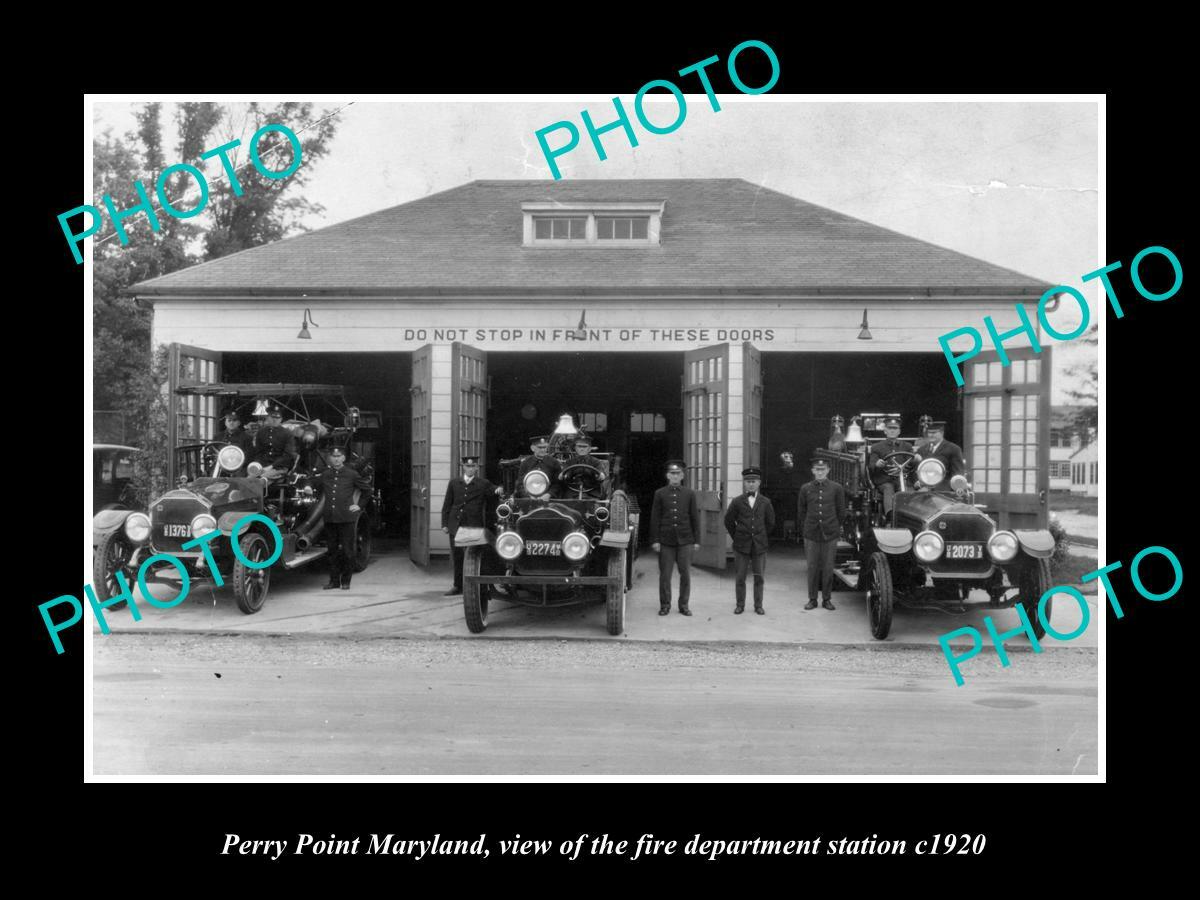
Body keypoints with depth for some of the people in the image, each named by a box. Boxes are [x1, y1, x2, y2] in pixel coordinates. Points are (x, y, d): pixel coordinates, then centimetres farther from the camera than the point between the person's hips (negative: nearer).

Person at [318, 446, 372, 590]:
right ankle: (334, 580, 15)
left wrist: (359, 505, 6)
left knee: (347, 550, 0)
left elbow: (367, 488, 9)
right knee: (332, 550, 8)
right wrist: (323, 504, 17)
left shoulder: (351, 473, -1)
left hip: (346, 517, -3)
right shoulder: (324, 475, 9)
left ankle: (346, 581, 9)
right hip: (329, 518, 3)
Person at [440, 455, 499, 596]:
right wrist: (444, 524, 6)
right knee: (457, 557, 8)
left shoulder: (484, 484, 5)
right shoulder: (454, 483, 13)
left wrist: (498, 490, -20)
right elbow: (447, 505, 12)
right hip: (455, 526, 3)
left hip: (473, 527, -3)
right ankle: (458, 586, 17)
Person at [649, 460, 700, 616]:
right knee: (664, 574, 3)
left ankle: (684, 605, 13)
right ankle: (665, 605, 14)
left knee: (685, 574, 3)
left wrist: (697, 540, 3)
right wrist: (655, 540, -3)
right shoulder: (660, 494, 4)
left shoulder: (690, 493, 6)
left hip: (685, 540, 1)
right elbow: (655, 519, 3)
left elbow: (695, 518, 7)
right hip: (665, 541, -1)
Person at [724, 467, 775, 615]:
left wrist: (760, 536, 13)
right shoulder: (737, 501, 0)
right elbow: (728, 521, 9)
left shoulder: (765, 502, 3)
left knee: (759, 577, 4)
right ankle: (740, 605, 13)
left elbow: (770, 523, 14)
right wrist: (737, 537, 8)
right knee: (740, 577, 3)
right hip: (741, 546, -1)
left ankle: (758, 605, 14)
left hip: (760, 545, 1)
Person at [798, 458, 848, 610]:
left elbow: (841, 512, 8)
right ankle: (812, 599, 13)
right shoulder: (805, 488, 5)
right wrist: (804, 531, 6)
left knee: (828, 568, 4)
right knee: (812, 568, 4)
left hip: (830, 534, -1)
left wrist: (835, 528, 9)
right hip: (811, 535, 1)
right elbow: (802, 512, 10)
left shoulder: (837, 488, 2)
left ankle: (827, 599, 14)